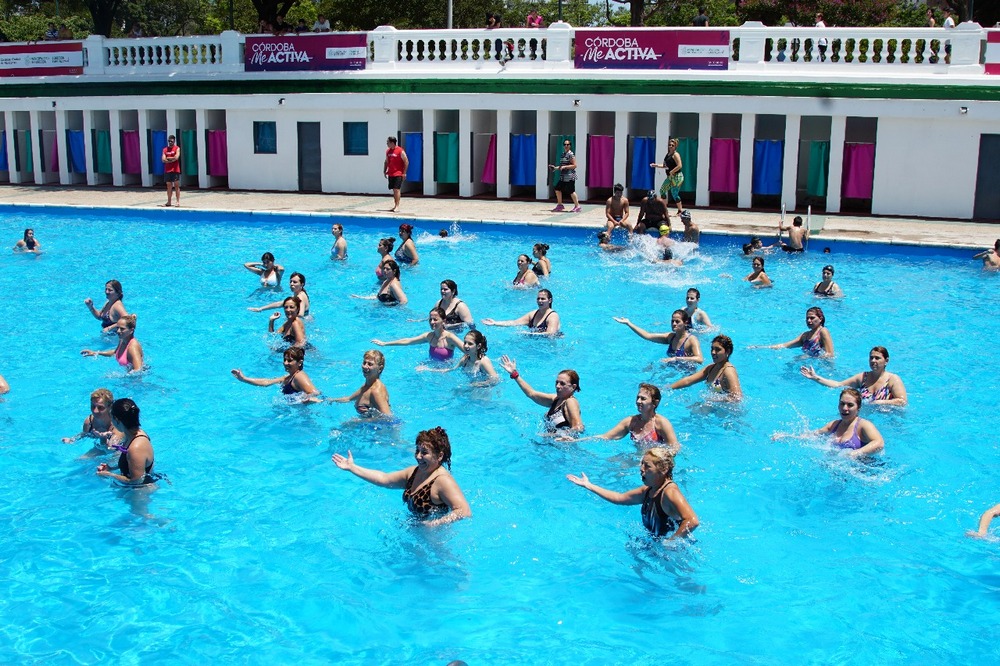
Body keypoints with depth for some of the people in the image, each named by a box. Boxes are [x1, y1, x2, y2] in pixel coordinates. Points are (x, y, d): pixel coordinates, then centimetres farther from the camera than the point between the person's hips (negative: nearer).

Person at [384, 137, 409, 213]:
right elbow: (386, 162, 20)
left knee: (396, 189, -11)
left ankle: (397, 206, -10)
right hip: (390, 174, 7)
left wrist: (404, 173, -13)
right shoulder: (388, 151, 10)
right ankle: (395, 206, 15)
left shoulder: (400, 151, -11)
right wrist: (385, 171, 12)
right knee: (394, 190, 10)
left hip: (398, 174, -7)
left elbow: (406, 162, -10)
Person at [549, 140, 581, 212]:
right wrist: (556, 168, 16)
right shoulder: (563, 154, 15)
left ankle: (577, 206, 2)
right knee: (558, 189, 9)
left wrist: (564, 167, -20)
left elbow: (574, 165, -15)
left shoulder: (571, 155, -10)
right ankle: (560, 206, 20)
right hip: (563, 177, 9)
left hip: (570, 177, -9)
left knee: (571, 191, -7)